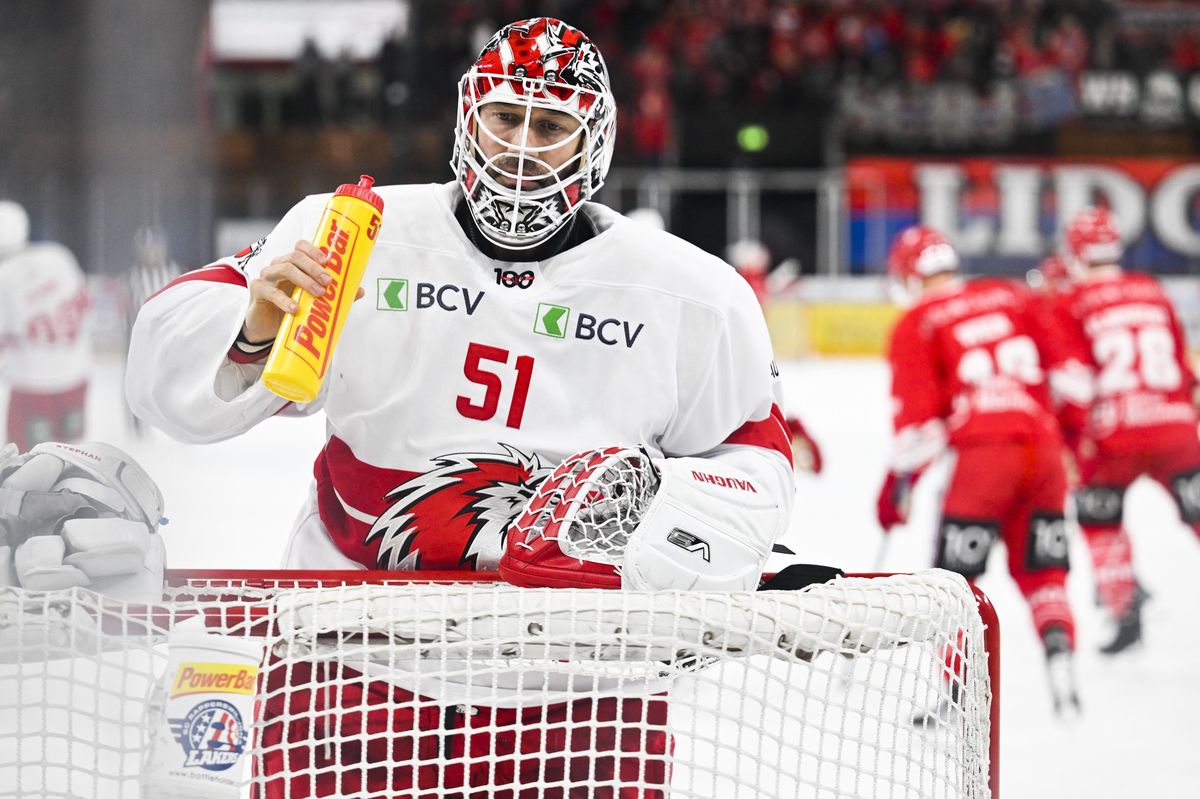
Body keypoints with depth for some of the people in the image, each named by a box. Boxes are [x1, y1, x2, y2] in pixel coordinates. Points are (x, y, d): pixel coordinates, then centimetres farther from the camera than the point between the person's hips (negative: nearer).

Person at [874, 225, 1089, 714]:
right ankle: (1062, 675, 2)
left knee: (956, 577, 5)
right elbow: (1063, 368, 14)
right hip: (1044, 446, 5)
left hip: (983, 453, -4)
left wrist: (898, 485, 4)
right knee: (1042, 572, 15)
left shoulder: (916, 325, 4)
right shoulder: (1013, 297, 17)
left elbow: (916, 415, -2)